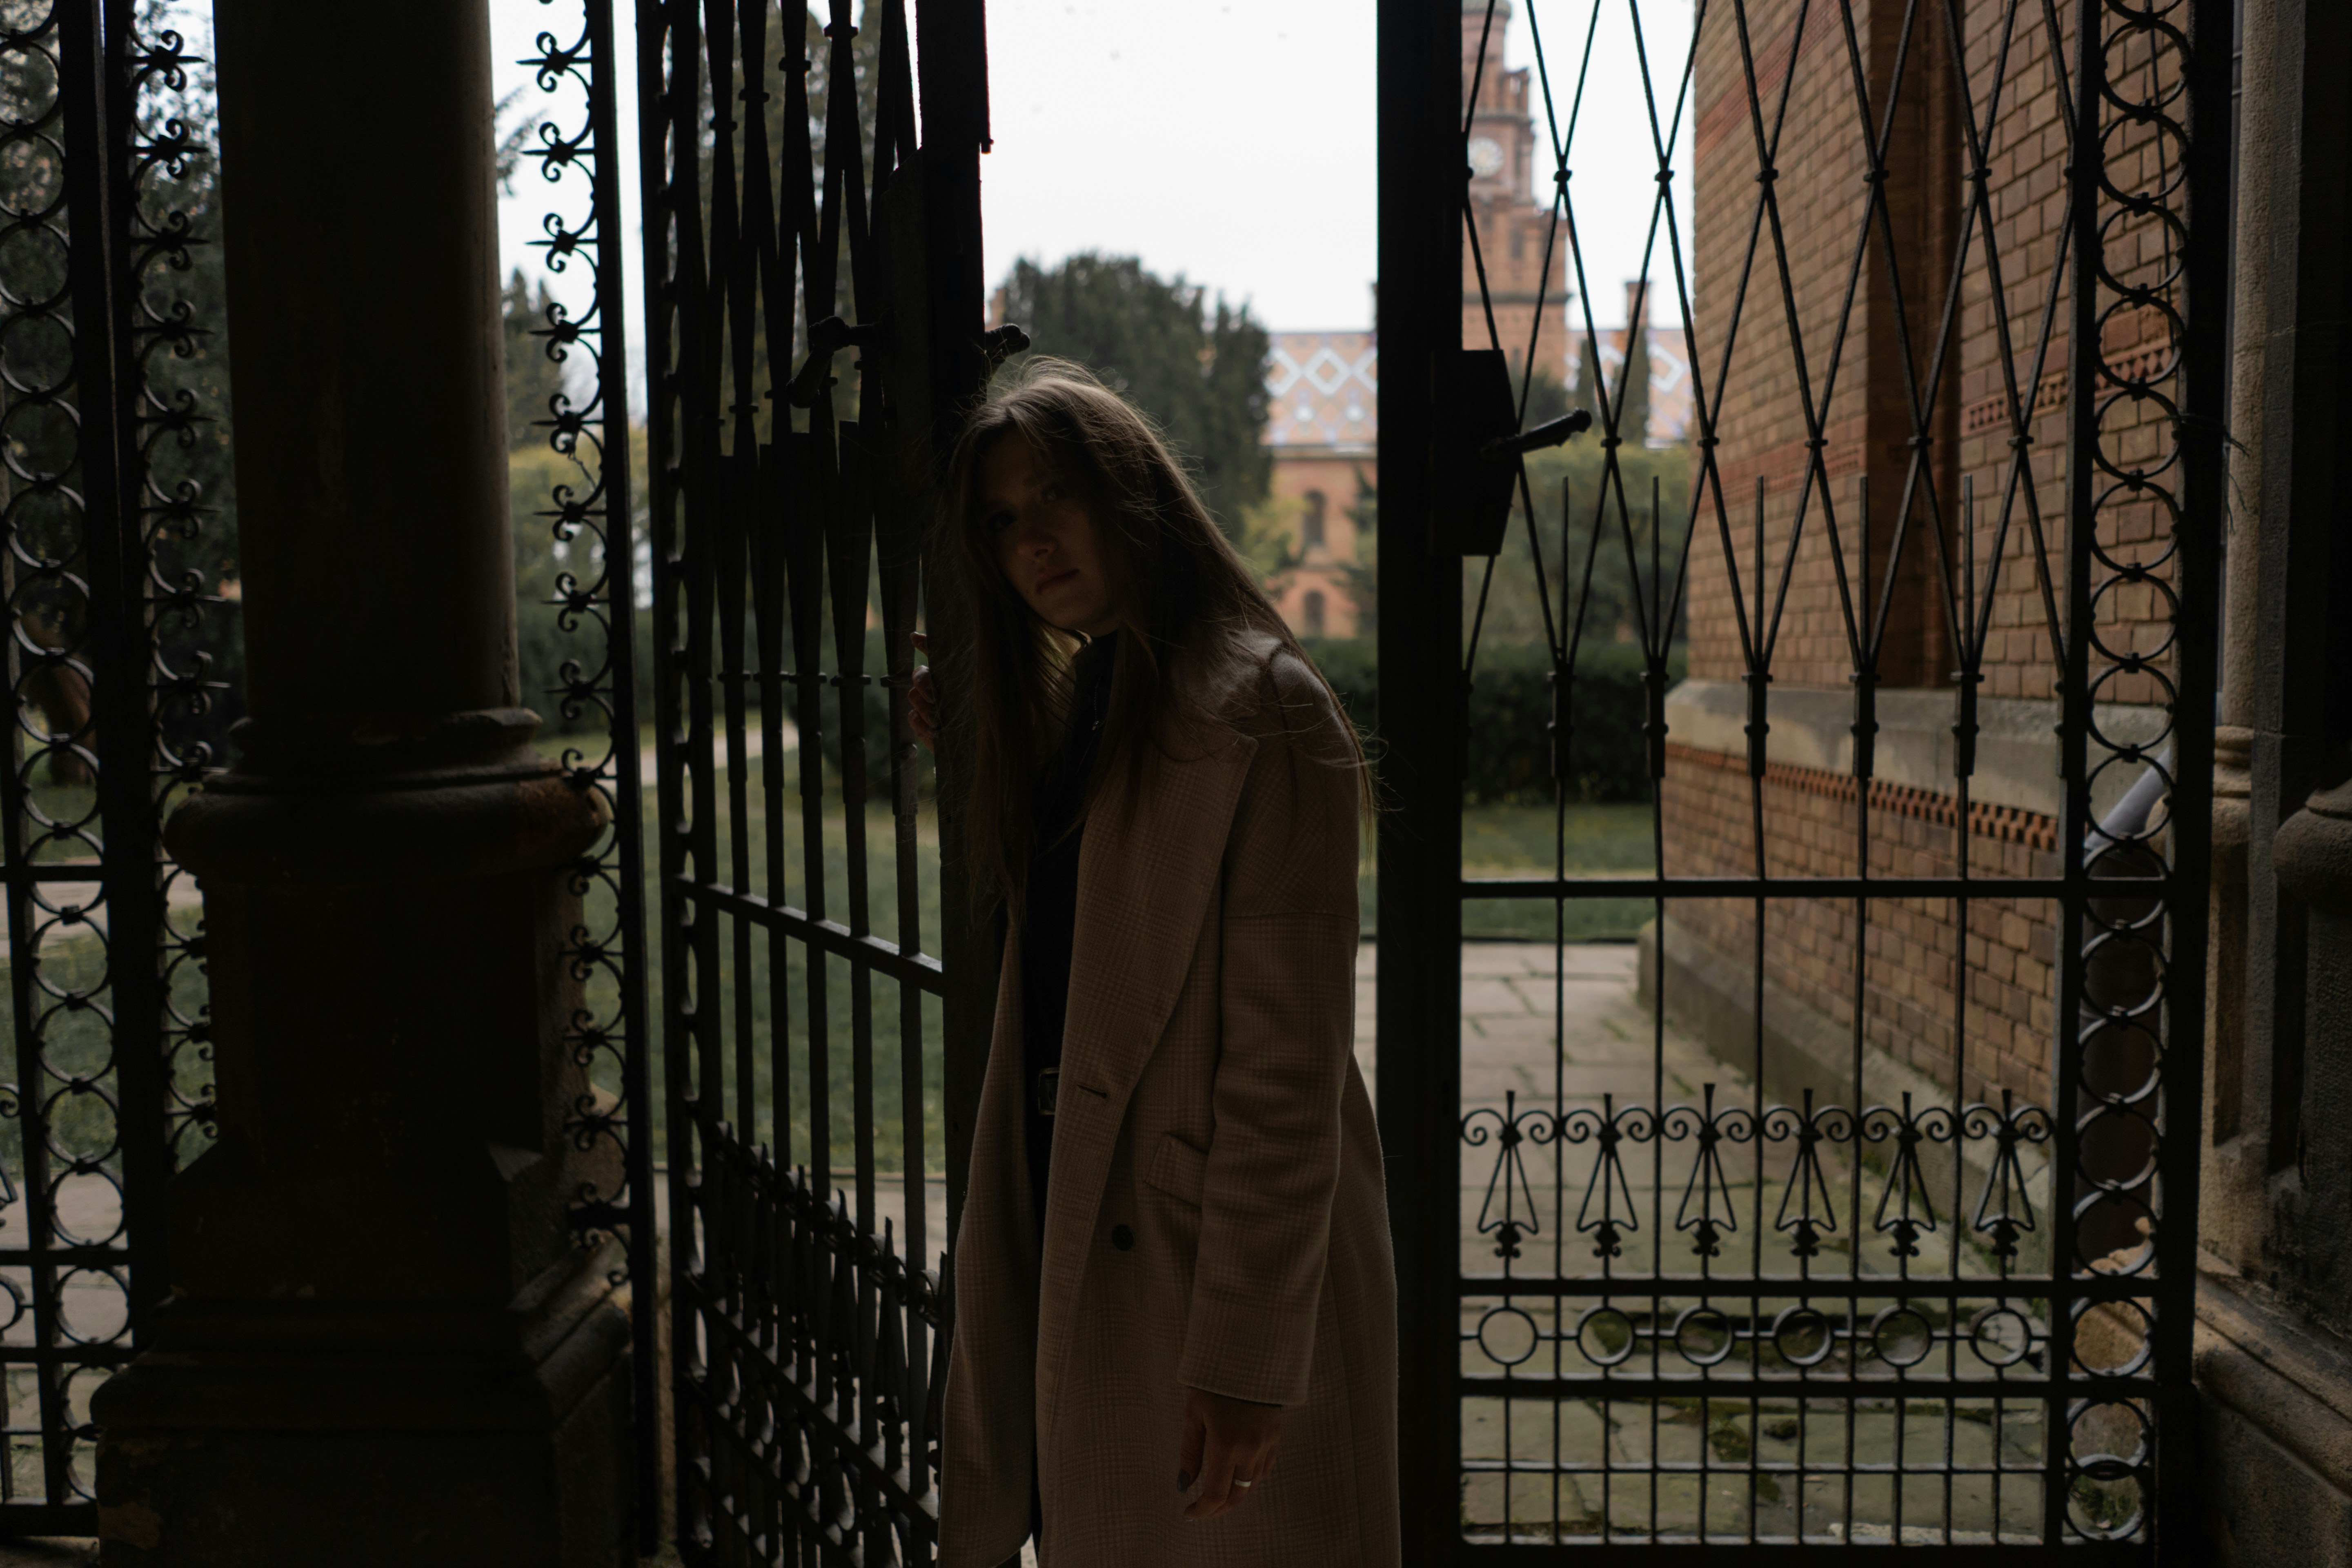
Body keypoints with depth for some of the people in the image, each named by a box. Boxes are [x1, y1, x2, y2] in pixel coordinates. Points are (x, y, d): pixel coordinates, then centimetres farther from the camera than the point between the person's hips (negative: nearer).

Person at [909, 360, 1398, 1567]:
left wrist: (1246, 1355, -20)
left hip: (1211, 1269, -8)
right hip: (1076, 1240, 8)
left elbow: (1289, 1060, -20)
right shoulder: (1071, 701, 11)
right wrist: (956, 747, 11)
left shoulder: (1259, 710, -17)